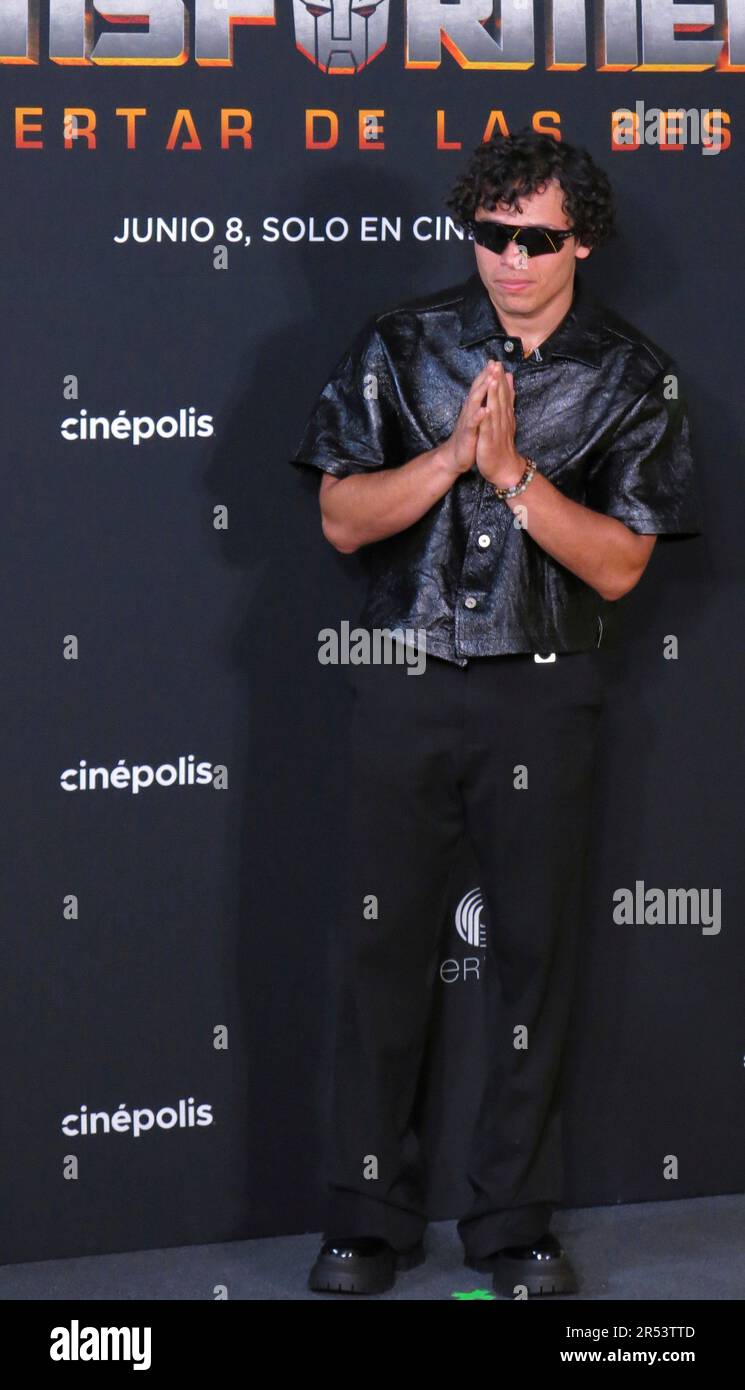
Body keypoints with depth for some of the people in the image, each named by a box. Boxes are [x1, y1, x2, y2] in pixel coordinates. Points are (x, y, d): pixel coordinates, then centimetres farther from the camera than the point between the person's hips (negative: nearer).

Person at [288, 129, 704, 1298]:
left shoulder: (633, 378, -1)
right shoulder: (404, 346, 2)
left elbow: (619, 565, -6)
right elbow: (344, 520, -2)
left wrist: (514, 469, -18)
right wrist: (454, 452, -16)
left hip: (545, 688, 0)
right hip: (408, 680, 1)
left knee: (535, 947, 4)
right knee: (382, 939, 2)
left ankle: (515, 1220, 15)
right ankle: (370, 1218, 11)